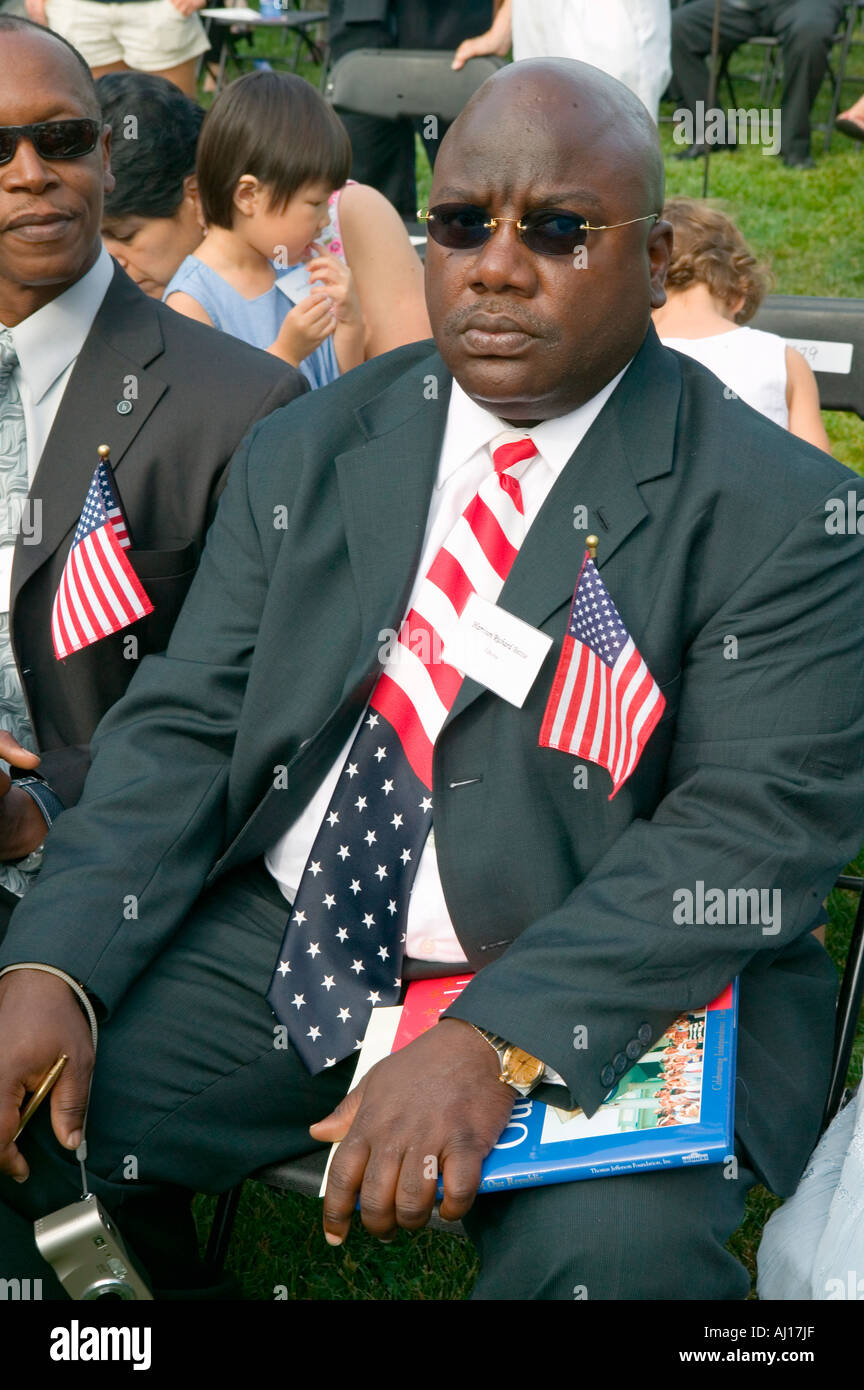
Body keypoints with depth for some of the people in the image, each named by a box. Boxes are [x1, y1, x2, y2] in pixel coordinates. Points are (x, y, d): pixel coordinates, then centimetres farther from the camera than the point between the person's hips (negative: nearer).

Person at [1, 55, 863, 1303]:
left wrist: (493, 1042, -27)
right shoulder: (303, 454, 9)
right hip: (279, 952, 4)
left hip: (604, 991, -3)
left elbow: (757, 827, -15)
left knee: (612, 1246, -32)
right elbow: (184, 729, 4)